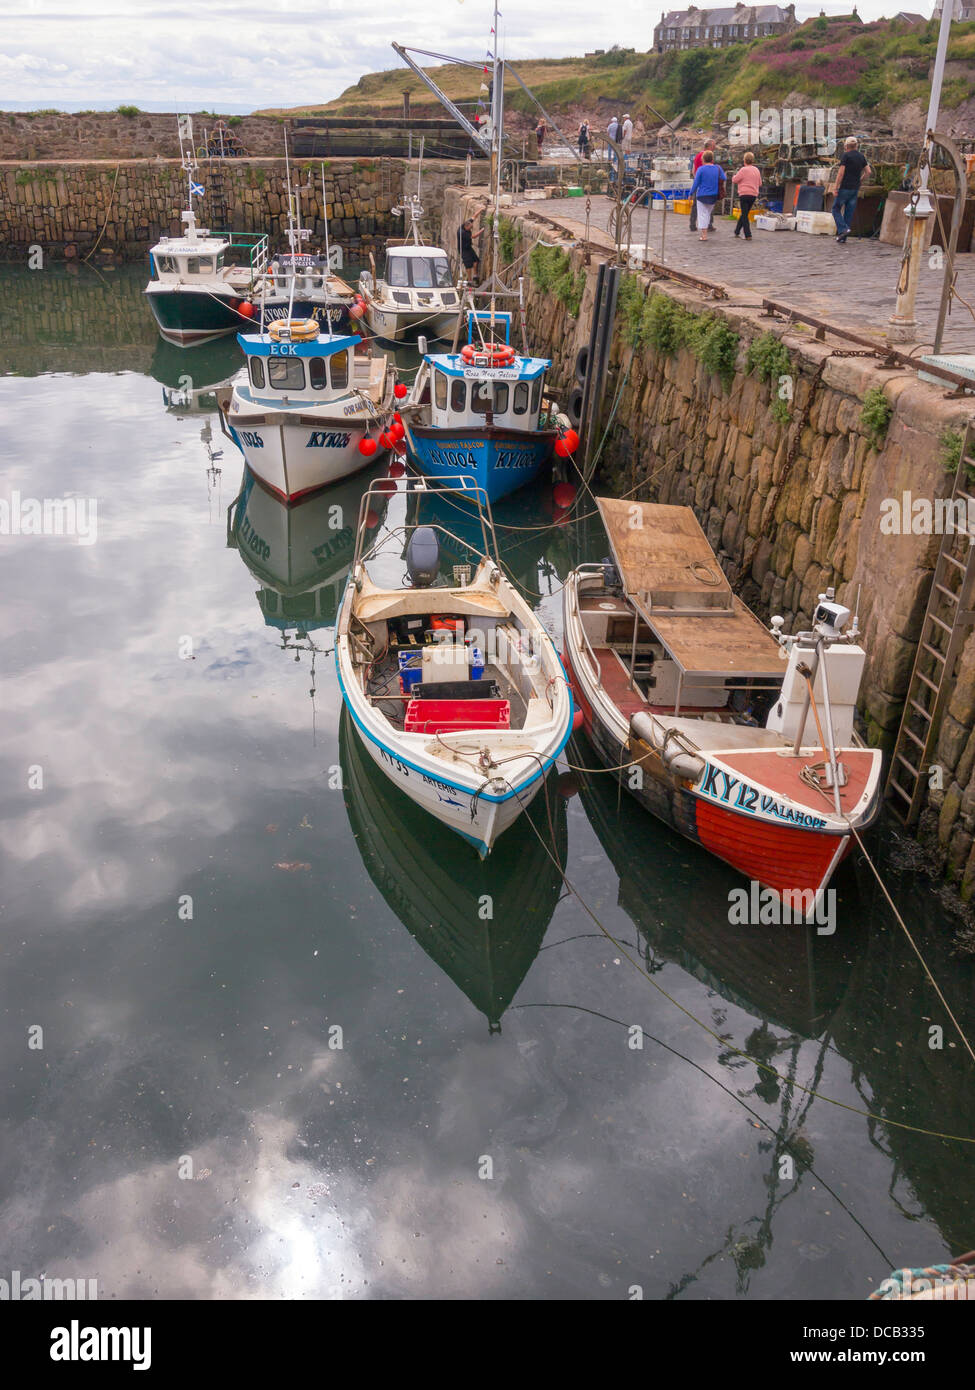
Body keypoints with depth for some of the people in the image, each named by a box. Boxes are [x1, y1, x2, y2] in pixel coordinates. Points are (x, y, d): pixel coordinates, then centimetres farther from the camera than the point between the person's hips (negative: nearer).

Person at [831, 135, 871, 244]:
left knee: (836, 209, 5)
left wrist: (835, 188, -12)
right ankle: (842, 239, 7)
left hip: (845, 187, -6)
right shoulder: (861, 157, 10)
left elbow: (841, 172, -14)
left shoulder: (846, 155, -8)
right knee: (849, 213, 7)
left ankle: (843, 229, -16)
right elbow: (869, 172, 9)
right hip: (856, 188, 6)